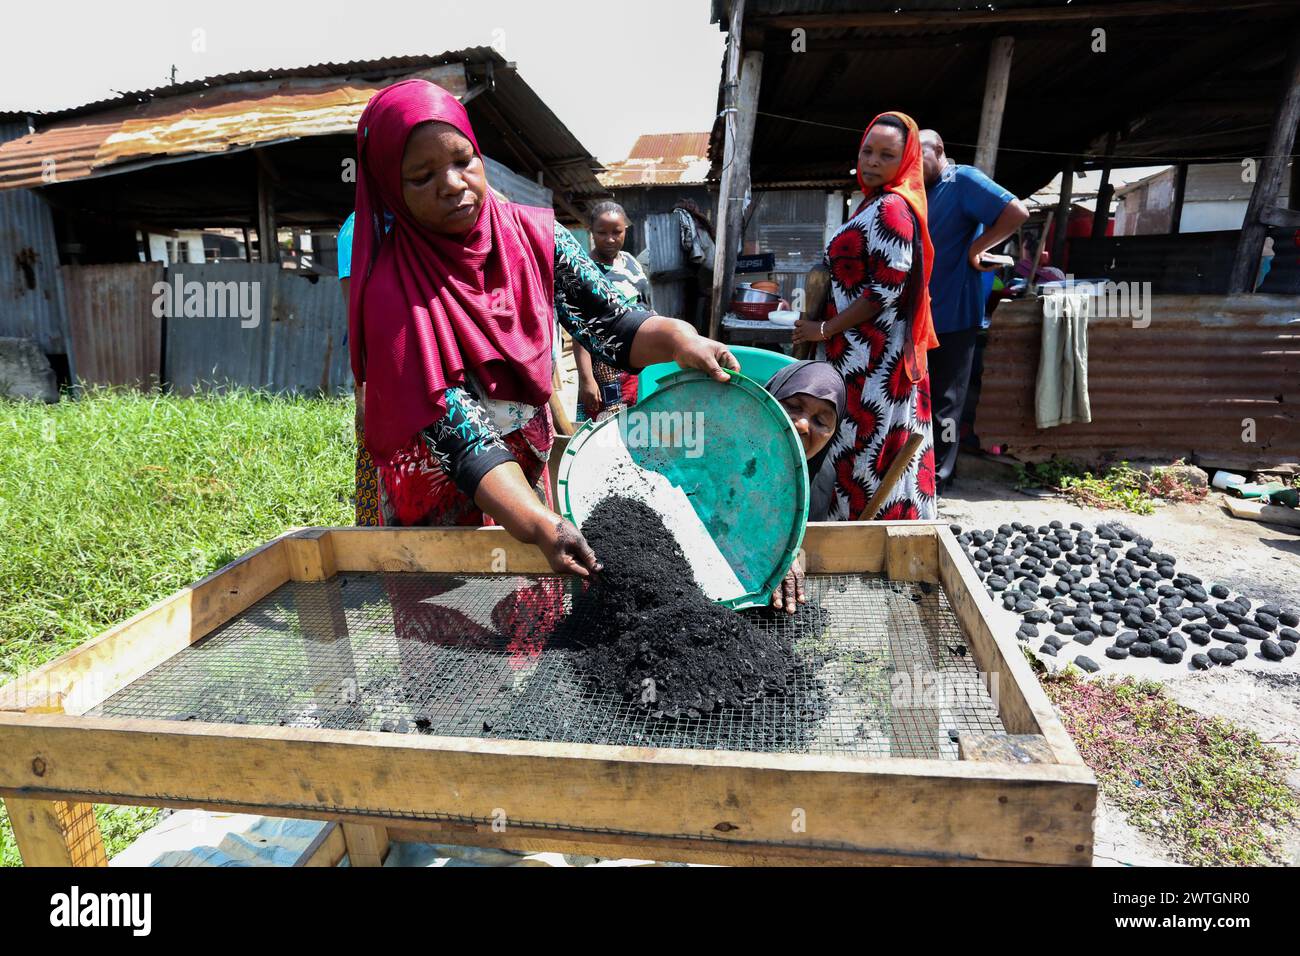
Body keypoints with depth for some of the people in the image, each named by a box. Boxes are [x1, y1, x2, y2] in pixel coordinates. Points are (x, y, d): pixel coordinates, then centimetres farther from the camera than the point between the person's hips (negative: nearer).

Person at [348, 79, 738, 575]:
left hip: (529, 474, 4)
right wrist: (541, 527, -41)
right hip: (439, 504, -4)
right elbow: (459, 434, -29)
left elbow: (608, 322, -11)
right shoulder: (393, 295, -24)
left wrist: (676, 339, -33)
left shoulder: (535, 235, -10)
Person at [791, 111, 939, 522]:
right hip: (860, 354, 10)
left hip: (872, 360, -10)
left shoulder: (892, 209, -12)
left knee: (862, 449, -4)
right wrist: (825, 325, 14)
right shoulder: (875, 204, 17)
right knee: (855, 449, 13)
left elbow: (886, 290, -19)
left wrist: (825, 330, -13)